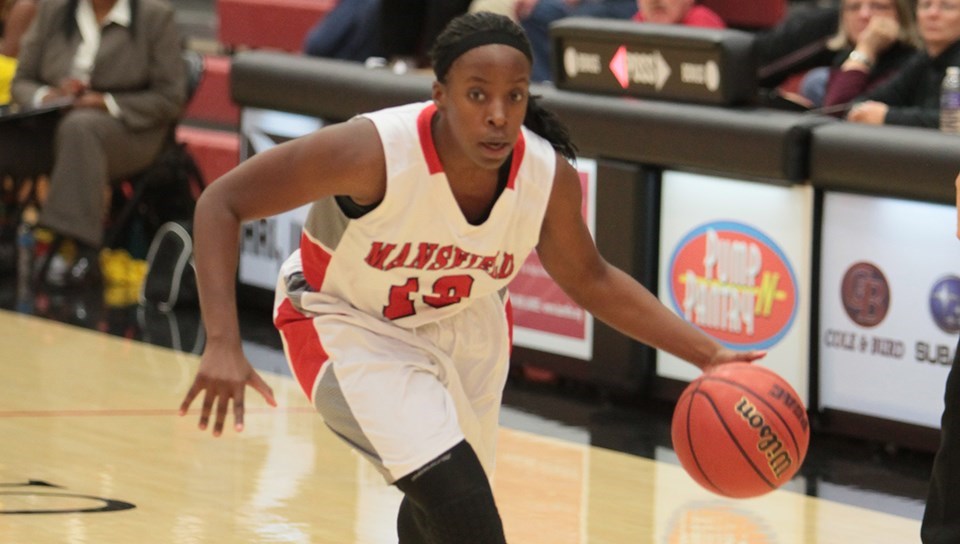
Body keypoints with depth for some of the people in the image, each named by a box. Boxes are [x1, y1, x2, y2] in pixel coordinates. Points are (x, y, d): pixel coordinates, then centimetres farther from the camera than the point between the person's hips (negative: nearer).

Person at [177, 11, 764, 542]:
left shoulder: (550, 177, -23)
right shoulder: (375, 152, -36)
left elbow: (591, 280, -2)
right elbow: (223, 201, -28)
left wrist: (707, 354, -10)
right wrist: (223, 344, -39)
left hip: (464, 323, 5)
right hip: (349, 322, -5)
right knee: (452, 491, -24)